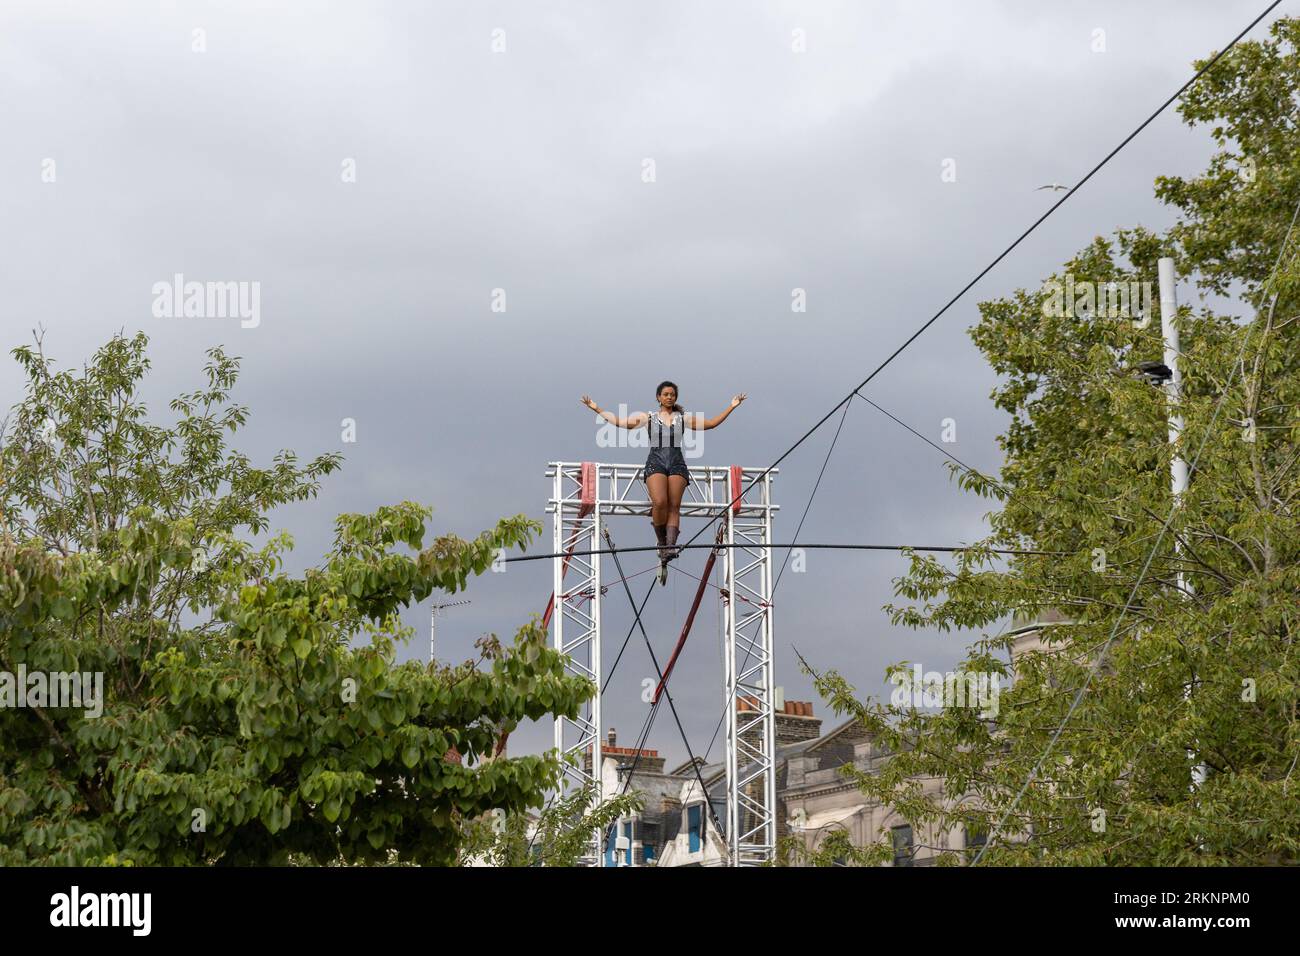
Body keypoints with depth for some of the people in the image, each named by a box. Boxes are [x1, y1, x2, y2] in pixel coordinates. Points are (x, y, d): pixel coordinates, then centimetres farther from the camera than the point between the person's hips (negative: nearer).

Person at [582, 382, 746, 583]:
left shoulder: (684, 418, 17)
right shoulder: (648, 417, 14)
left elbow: (712, 423, 17)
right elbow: (620, 422, 14)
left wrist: (731, 407, 13)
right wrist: (597, 409, 10)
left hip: (677, 463, 2)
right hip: (655, 462, -2)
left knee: (674, 506, -12)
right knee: (660, 502, -22)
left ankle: (670, 545, -21)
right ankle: (662, 542, -5)